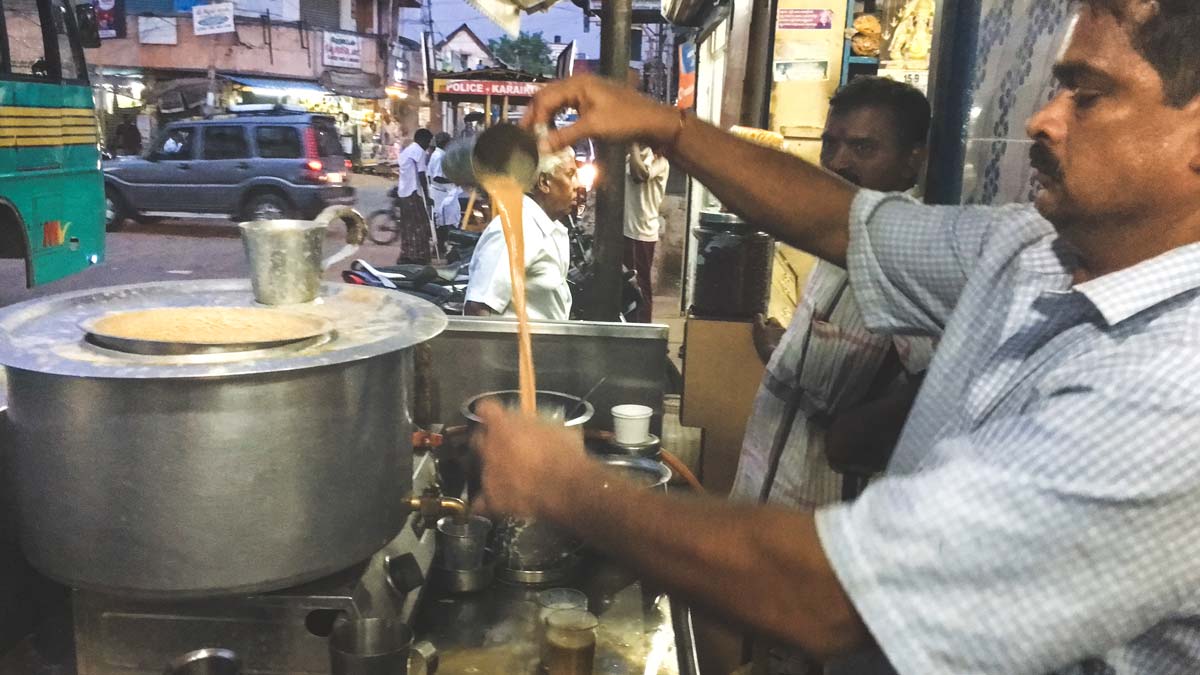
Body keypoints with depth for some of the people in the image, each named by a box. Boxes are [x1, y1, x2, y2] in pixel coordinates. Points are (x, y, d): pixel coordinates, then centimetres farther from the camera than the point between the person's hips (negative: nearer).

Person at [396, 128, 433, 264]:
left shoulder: (405, 151, 20)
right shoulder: (419, 151, -8)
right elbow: (421, 175, -14)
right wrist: (427, 195, -14)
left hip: (403, 192, 9)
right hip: (414, 193, -9)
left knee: (407, 226, 11)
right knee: (420, 226, -5)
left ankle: (405, 256, 11)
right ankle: (419, 256, -5)